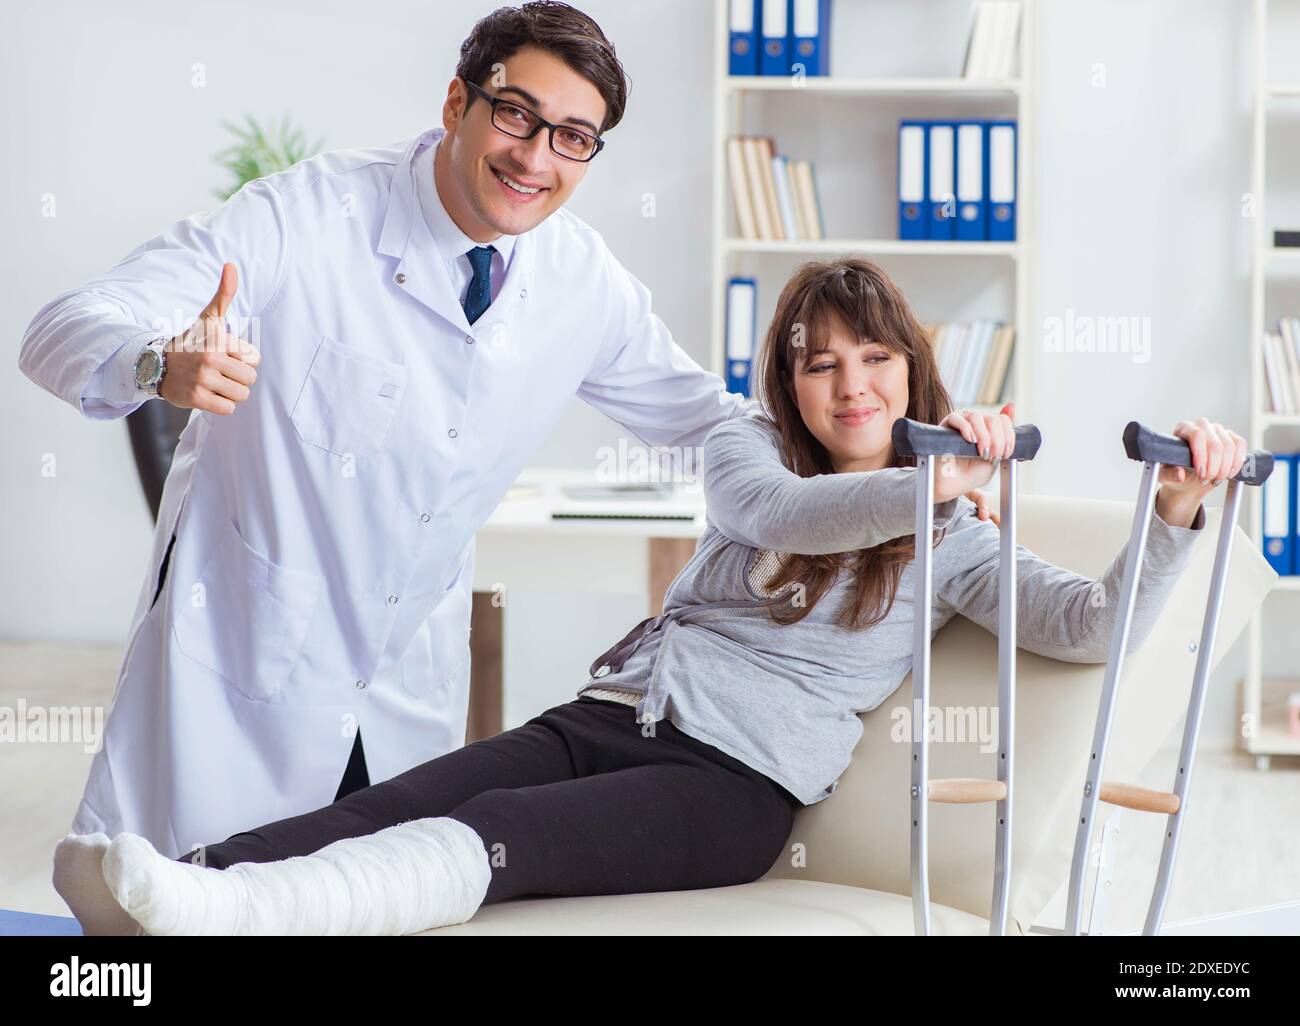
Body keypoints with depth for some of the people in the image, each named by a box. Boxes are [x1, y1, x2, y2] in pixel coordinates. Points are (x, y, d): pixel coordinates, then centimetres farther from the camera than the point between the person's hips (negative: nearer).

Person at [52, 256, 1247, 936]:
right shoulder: (748, 446, 17)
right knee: (399, 800, -25)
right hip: (614, 713, 4)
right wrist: (932, 483, -24)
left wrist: (1177, 511, -13)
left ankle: (213, 913, -54)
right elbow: (774, 513, -7)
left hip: (737, 781, -4)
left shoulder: (951, 547, 13)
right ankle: (177, 890, -45)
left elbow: (1091, 626, 3)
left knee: (494, 833, -31)